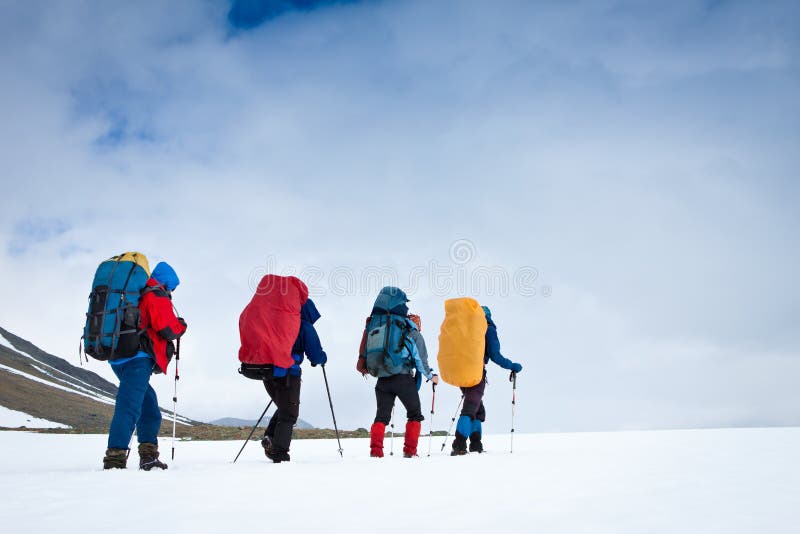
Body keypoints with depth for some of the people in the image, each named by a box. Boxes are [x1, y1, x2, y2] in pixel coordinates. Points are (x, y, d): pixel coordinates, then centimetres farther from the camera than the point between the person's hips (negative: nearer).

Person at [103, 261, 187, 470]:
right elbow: (168, 328, -10)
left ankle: (148, 455, 12)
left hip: (118, 357, 9)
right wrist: (181, 326, 9)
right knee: (130, 406, -15)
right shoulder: (157, 296, -3)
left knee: (149, 404, 14)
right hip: (137, 357, -9)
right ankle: (115, 459, -21)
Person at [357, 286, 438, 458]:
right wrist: (430, 375, 12)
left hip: (381, 379, 4)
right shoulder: (408, 326, -6)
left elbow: (364, 350, 8)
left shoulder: (372, 323, 7)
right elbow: (420, 356, -3)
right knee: (415, 415, 13)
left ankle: (375, 449, 0)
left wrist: (363, 366, 26)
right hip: (403, 378, -4)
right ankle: (410, 450, 5)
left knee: (381, 415, 14)